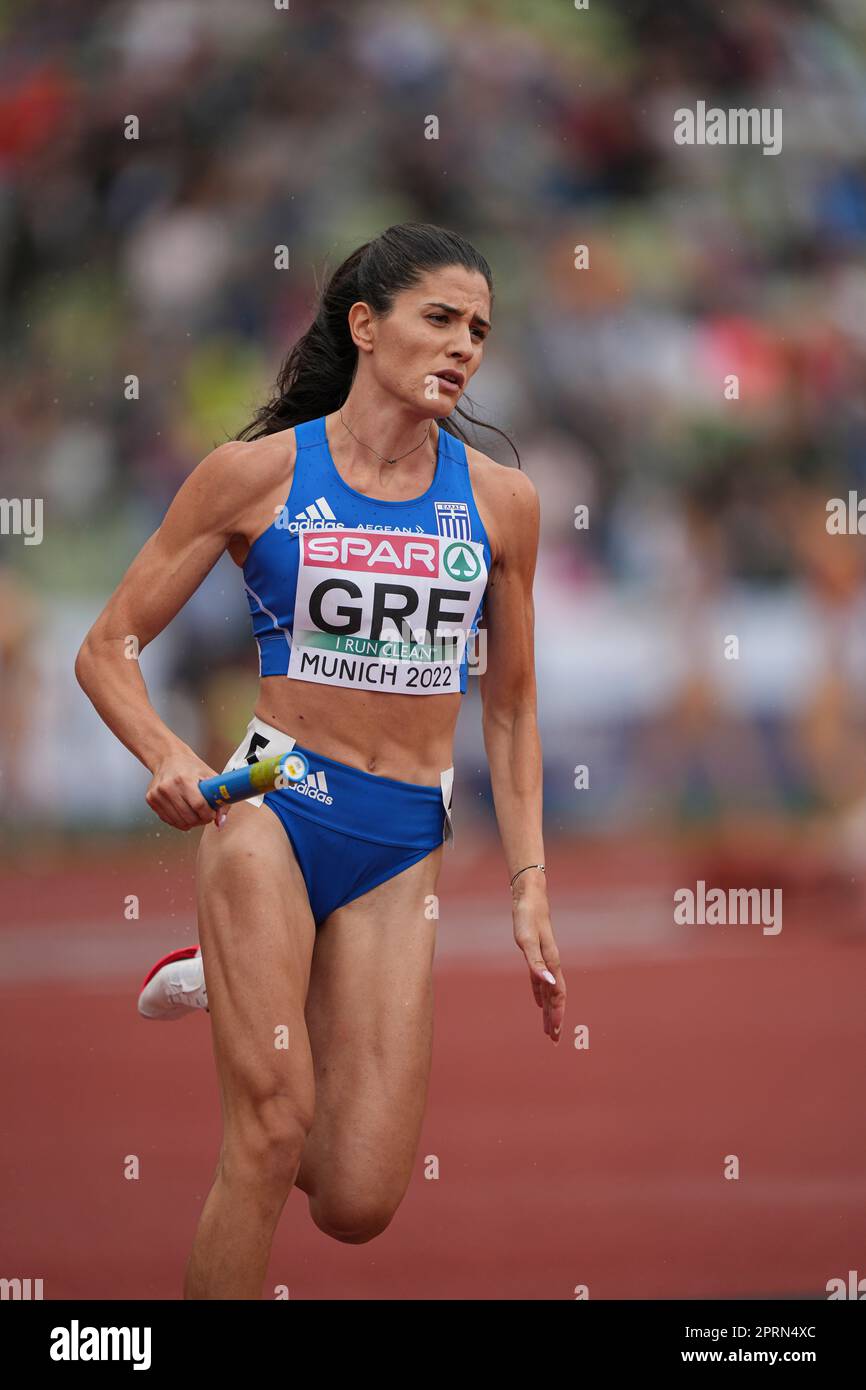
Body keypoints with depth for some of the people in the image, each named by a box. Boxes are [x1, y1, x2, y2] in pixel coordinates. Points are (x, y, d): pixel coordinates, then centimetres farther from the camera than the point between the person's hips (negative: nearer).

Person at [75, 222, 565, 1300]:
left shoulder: (500, 501, 6)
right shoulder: (258, 473, -3)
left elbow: (509, 709, 15)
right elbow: (107, 650, 1)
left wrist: (528, 886, 8)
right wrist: (167, 757, -18)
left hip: (406, 848, 3)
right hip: (273, 811, -3)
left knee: (357, 1204, -2)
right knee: (271, 1134, -14)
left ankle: (232, 988, 25)